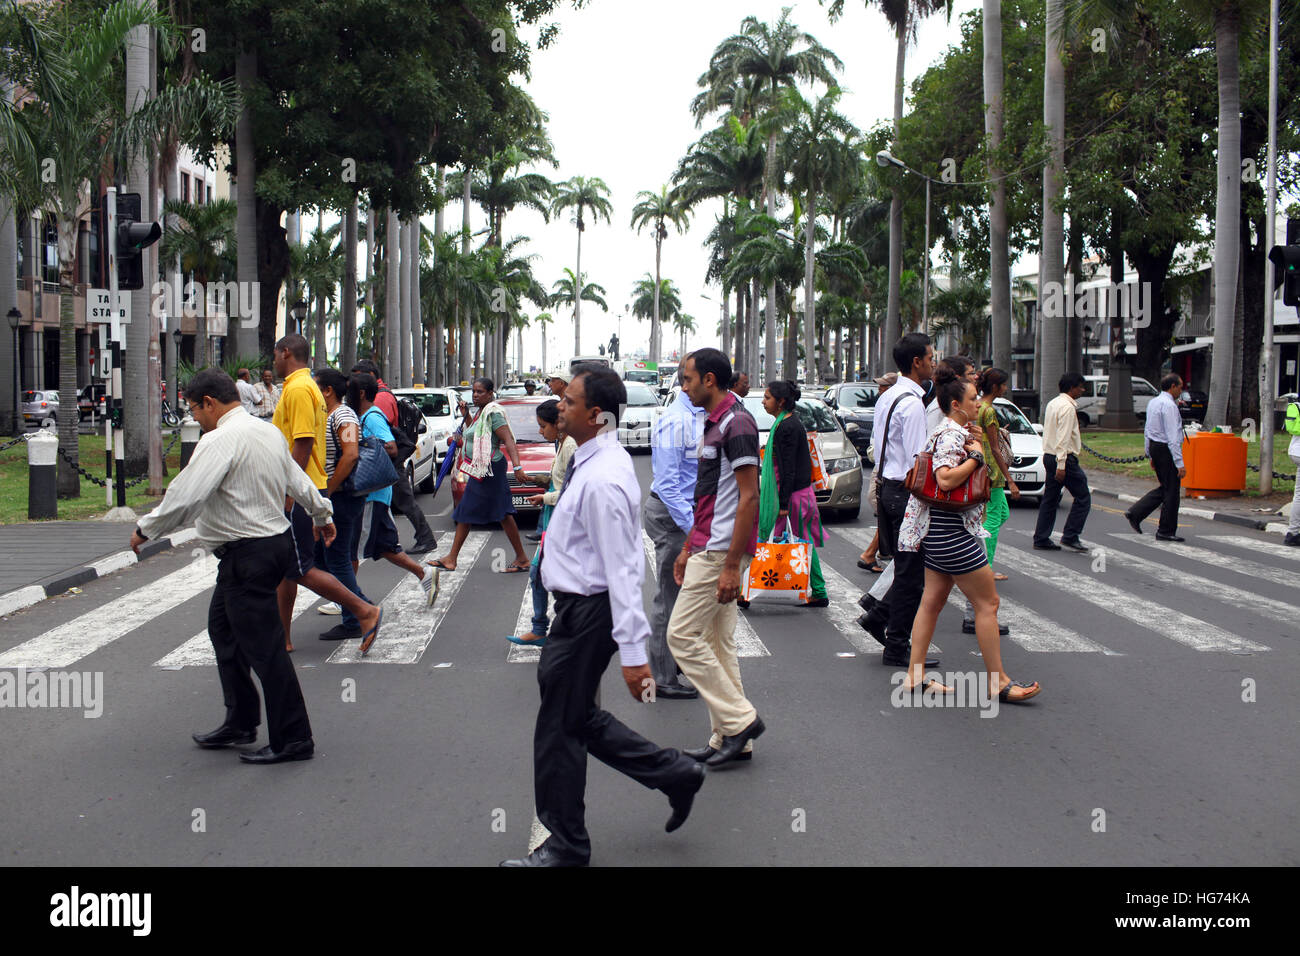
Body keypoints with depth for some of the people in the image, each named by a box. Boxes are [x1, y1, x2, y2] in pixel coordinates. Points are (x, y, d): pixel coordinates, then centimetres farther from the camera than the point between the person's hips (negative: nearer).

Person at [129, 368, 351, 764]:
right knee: (223, 628, 20)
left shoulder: (221, 440, -18)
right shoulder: (268, 432, 12)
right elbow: (300, 483, 24)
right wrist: (322, 516, 41)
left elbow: (186, 496, -25)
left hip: (247, 556, -10)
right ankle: (240, 723, 28)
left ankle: (293, 740, 2)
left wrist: (146, 529, -11)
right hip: (275, 537, 10)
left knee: (264, 646, -4)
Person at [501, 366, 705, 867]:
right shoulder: (594, 460, 6)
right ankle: (673, 773, 26)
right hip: (578, 606, 10)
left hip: (587, 612, -10)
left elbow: (621, 570, -27)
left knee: (560, 726, 4)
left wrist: (633, 652, -27)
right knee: (578, 716, 20)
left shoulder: (601, 482, -26)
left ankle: (566, 847, 20)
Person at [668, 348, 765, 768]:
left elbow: (749, 497, -20)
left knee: (683, 635, -8)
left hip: (721, 552, -10)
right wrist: (688, 549, 21)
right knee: (716, 643, 11)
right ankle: (729, 737, 16)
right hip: (708, 548, 10)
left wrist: (732, 565, -22)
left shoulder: (737, 423, -16)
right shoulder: (713, 423, 16)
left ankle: (739, 719, -2)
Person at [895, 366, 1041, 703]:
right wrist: (976, 456, -18)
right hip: (952, 532, -11)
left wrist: (974, 449, 15)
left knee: (932, 601, 11)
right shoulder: (952, 435, -17)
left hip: (939, 532, 11)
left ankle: (915, 676, 13)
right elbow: (945, 479, -30)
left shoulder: (951, 432, 16)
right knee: (988, 602, -4)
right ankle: (998, 682, 0)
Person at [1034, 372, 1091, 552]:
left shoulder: (1053, 403, 14)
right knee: (1083, 497, 0)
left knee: (1050, 498, 12)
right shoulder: (1068, 407, -15)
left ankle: (1041, 539, 12)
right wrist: (1061, 465, -24)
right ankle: (1070, 536, -2)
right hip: (1064, 458, -10)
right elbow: (1063, 438, -21)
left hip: (1049, 455, 10)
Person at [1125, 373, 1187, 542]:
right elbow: (1172, 436, -21)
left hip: (1154, 446, 9)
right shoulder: (1169, 405, -17)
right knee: (1171, 491, 0)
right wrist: (1179, 463, -21)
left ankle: (1135, 513, 10)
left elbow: (1147, 431, 18)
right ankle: (1166, 532, 6)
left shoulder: (1153, 403, 13)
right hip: (1166, 450, -9)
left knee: (1165, 488, 18)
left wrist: (1151, 455, 23)